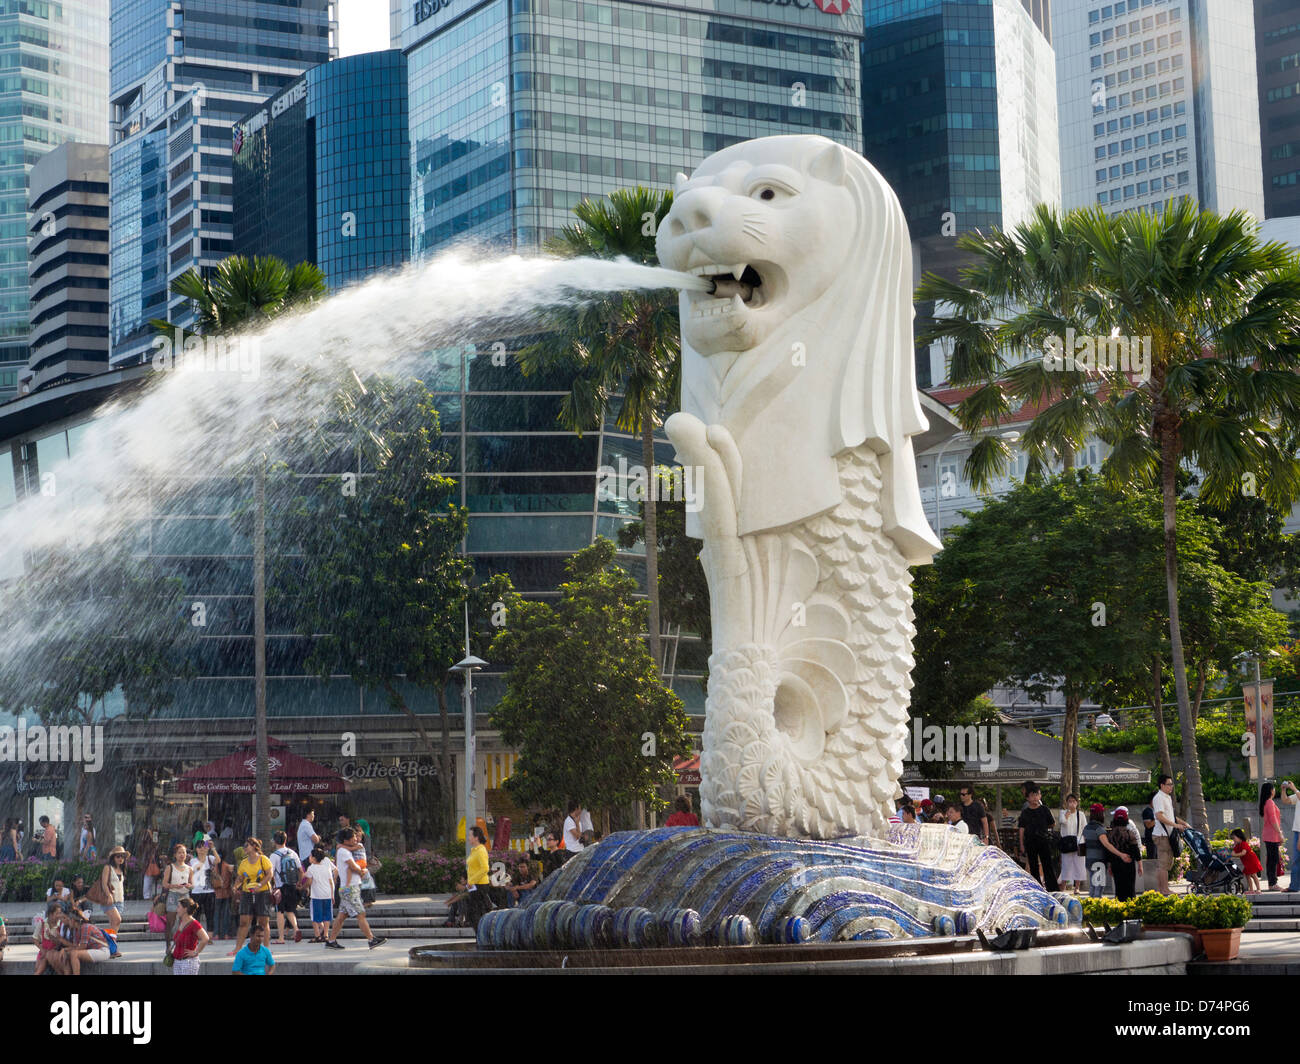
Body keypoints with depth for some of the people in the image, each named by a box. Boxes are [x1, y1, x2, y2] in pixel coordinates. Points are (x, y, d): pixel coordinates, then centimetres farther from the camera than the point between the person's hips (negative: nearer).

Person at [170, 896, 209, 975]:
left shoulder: (194, 924, -18)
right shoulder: (181, 921, 9)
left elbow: (205, 939, -30)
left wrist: (195, 952, -21)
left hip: (189, 962, -9)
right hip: (176, 961, 9)